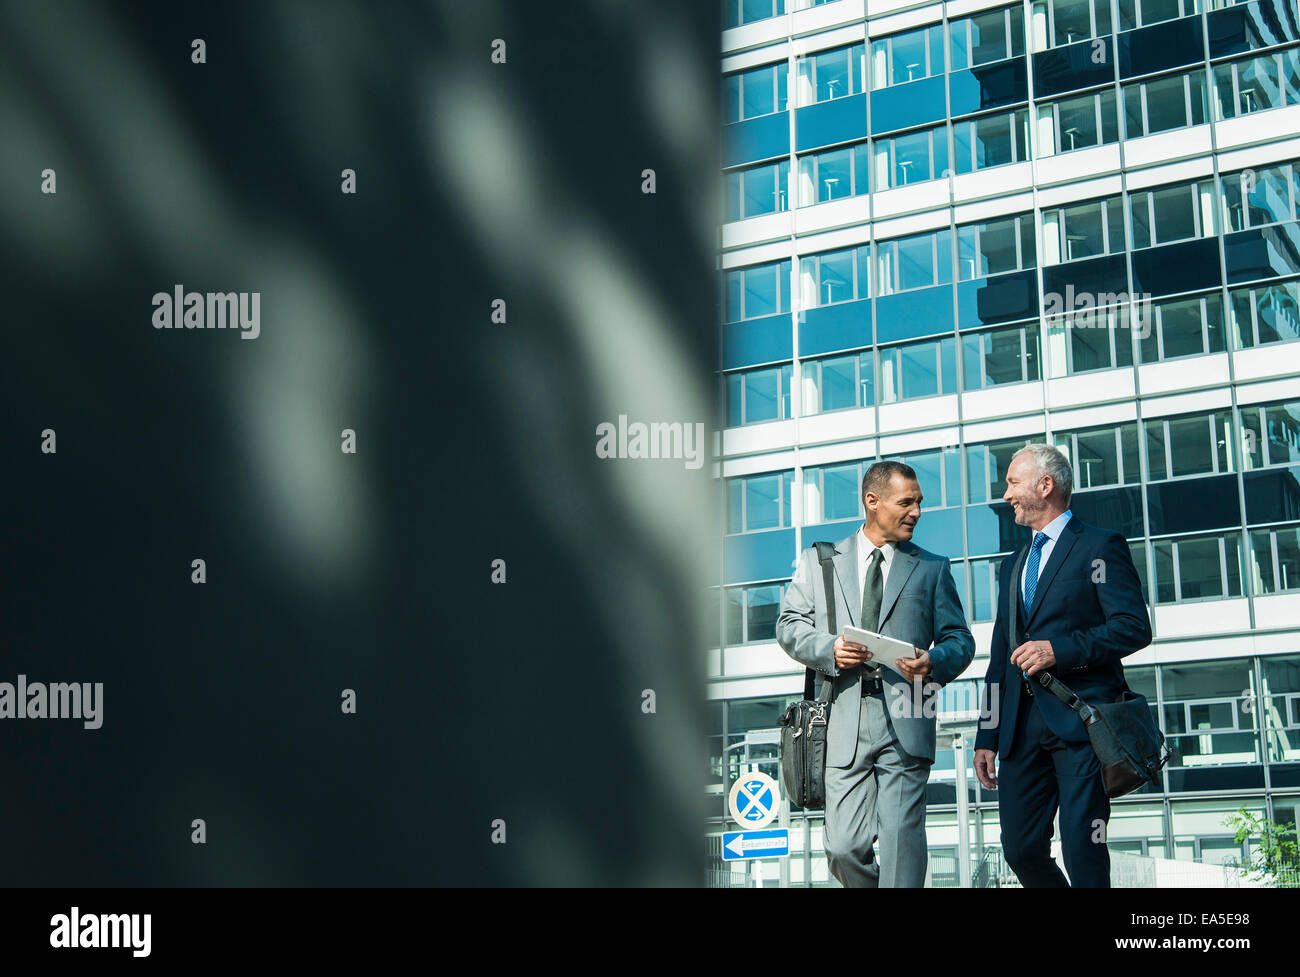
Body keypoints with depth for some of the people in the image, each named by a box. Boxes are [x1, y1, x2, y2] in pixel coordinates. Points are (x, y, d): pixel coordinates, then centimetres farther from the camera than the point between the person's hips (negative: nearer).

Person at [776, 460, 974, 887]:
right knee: (844, 848, -2)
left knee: (901, 842, -8)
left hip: (905, 723, 0)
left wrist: (934, 662, -10)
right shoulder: (818, 561, 16)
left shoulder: (932, 568, 16)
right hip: (843, 723, 1)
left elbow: (959, 639, 13)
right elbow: (789, 626, 12)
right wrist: (828, 648, -8)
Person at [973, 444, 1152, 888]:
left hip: (1081, 717, -6)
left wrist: (1059, 649, -17)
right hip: (1022, 724, 7)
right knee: (1021, 850, 3)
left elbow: (1135, 628, -8)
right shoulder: (1013, 564, 24)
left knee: (1083, 852, -10)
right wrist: (987, 737, 16)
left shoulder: (1100, 546, 2)